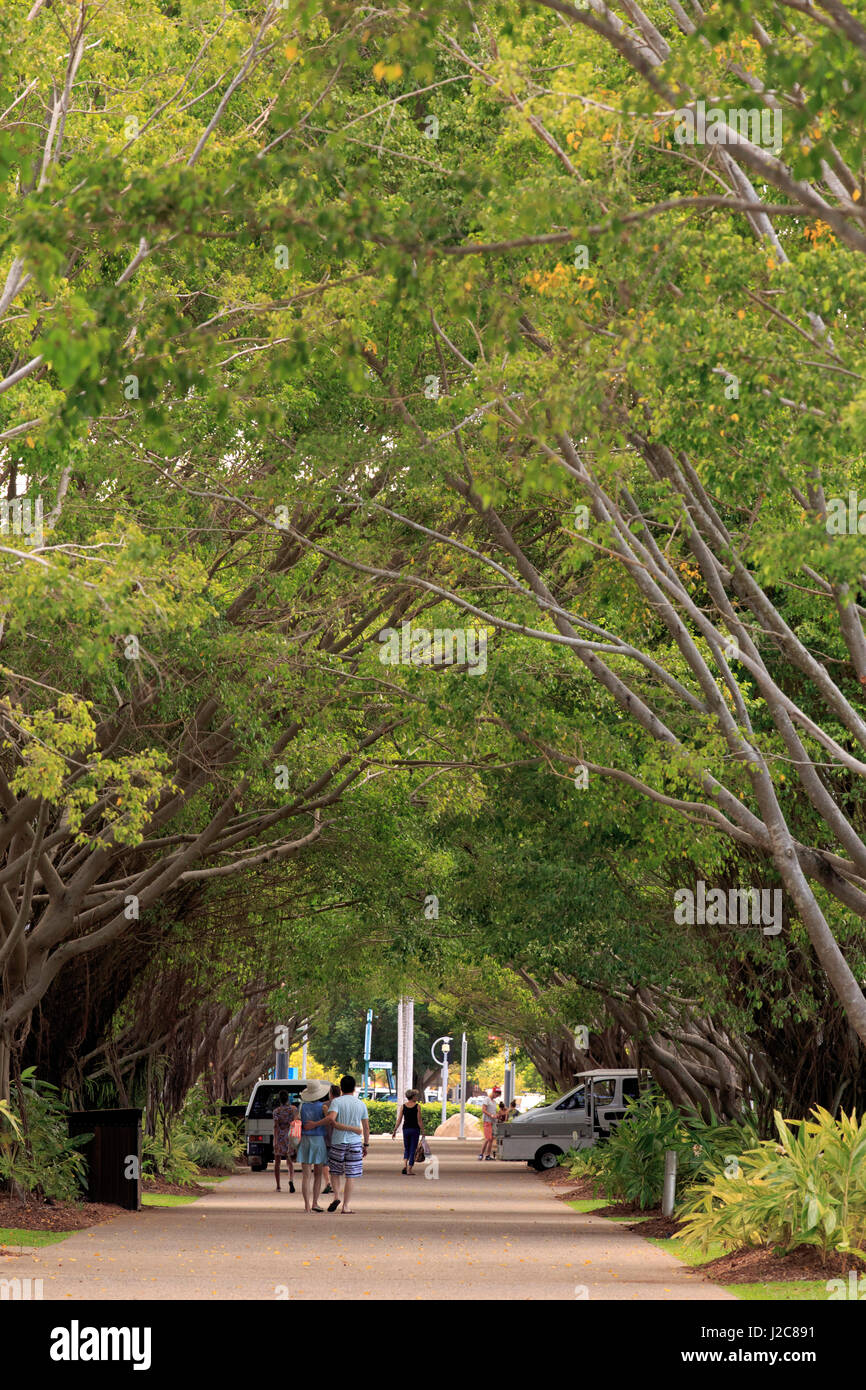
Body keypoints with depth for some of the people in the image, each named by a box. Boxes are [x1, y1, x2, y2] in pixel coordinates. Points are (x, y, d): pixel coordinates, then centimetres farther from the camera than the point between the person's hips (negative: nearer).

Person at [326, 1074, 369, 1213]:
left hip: (337, 1141, -1)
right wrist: (366, 1144, 15)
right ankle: (347, 1206, 2)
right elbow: (366, 1127, 8)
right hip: (354, 1143, 1)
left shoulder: (336, 1102, -4)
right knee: (350, 1175, 3)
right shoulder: (361, 1104, 6)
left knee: (335, 1171, 17)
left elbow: (331, 1119, -21)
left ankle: (337, 1195, -3)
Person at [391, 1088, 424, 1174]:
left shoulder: (403, 1106, 0)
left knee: (406, 1149, 18)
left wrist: (394, 1131, 4)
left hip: (406, 1129, 3)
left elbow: (399, 1120, -2)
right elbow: (419, 1121, -9)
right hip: (415, 1129, -3)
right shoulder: (417, 1106, -8)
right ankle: (409, 1170, 1)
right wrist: (422, 1131, 0)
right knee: (413, 1150, 5)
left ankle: (405, 1165, -5)